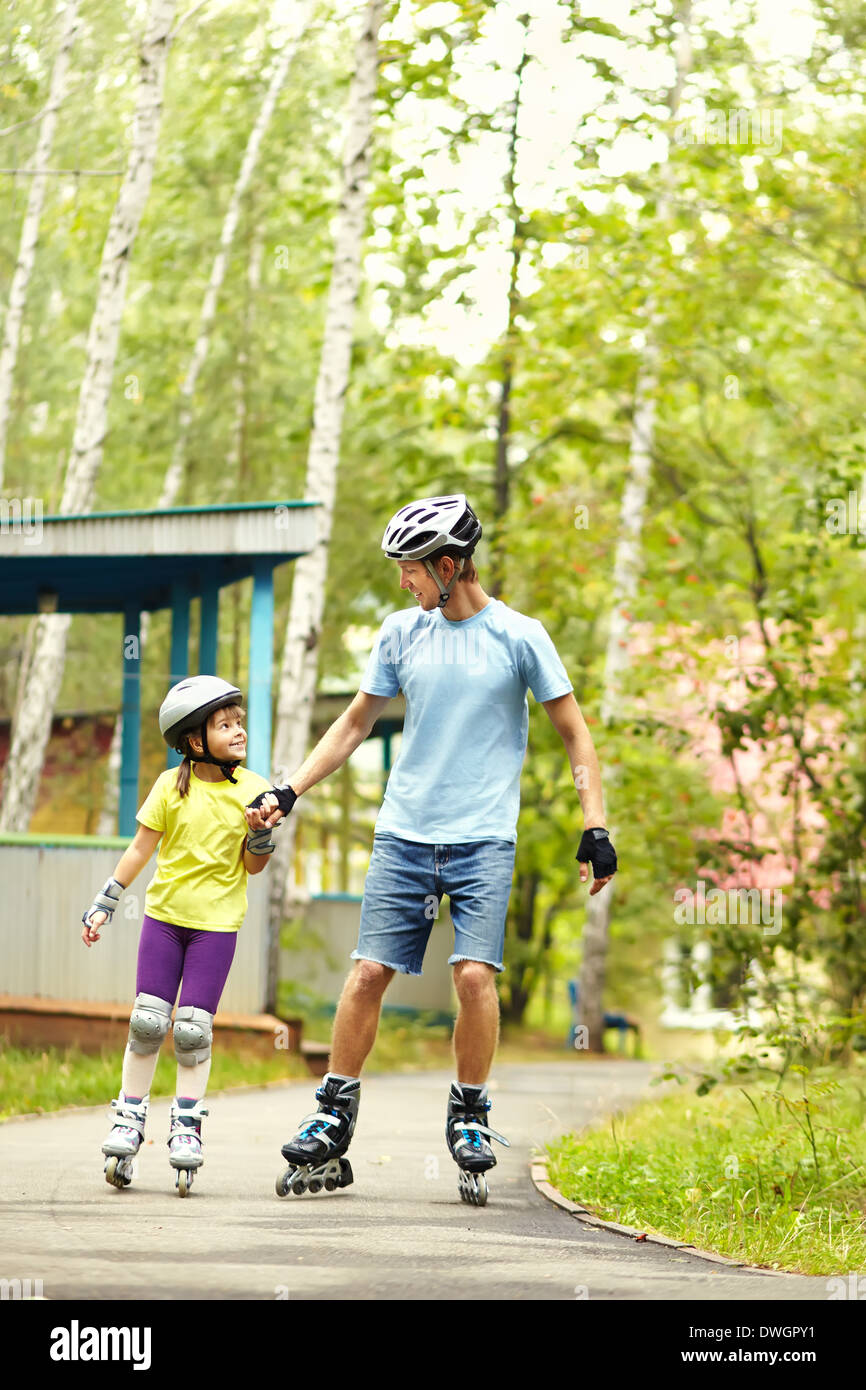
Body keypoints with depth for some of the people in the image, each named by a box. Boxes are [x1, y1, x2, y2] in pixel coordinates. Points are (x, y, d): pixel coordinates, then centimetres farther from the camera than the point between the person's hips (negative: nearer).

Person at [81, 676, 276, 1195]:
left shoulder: (253, 790, -2)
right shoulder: (172, 786, -3)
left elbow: (253, 866, 1)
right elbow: (141, 849, 4)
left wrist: (263, 830, -17)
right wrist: (104, 904, 4)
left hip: (218, 922, -1)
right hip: (165, 913, 1)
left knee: (194, 1027, -5)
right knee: (148, 1020, -1)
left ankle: (187, 1127, 7)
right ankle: (130, 1119, 12)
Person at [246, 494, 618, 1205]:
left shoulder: (518, 635, -2)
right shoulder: (401, 632, 7)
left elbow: (574, 731, 3)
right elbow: (357, 721, 17)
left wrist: (595, 827, -4)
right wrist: (288, 793, 10)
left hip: (484, 837, -3)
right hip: (404, 833, 3)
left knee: (475, 975, -15)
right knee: (368, 973, -3)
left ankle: (470, 1117, 4)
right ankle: (332, 1127, 5)